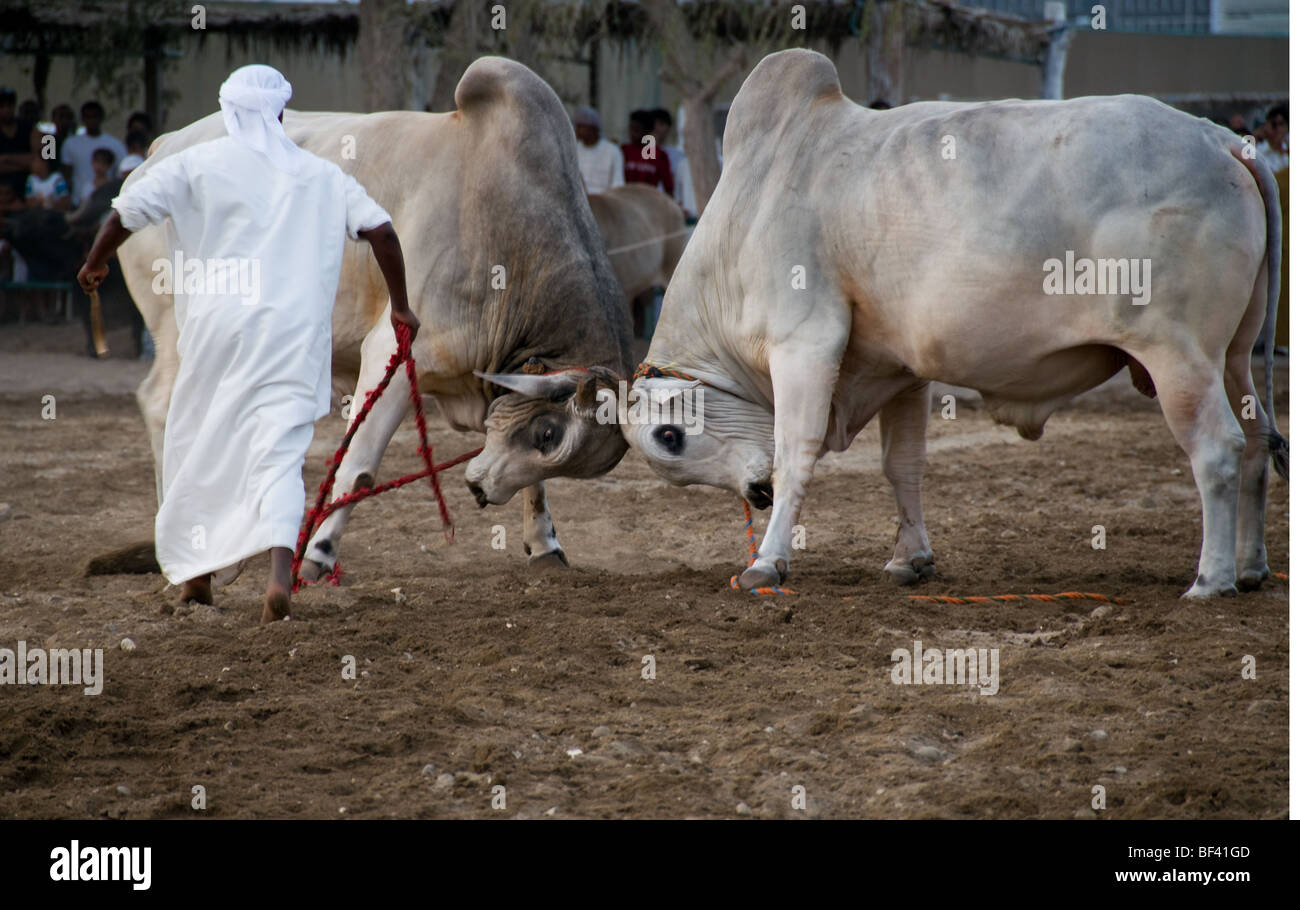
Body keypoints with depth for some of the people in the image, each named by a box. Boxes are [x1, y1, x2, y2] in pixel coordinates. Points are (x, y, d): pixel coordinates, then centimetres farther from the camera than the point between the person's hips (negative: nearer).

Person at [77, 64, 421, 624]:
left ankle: (196, 571, 24)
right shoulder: (321, 174, 10)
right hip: (294, 331, 0)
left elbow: (128, 209, -1)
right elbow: (380, 229, 4)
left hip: (216, 327, 0)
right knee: (281, 451, -5)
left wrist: (96, 262, 16)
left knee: (198, 446, 16)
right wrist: (399, 305, 12)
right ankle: (279, 571, -27)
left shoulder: (197, 163, 4)